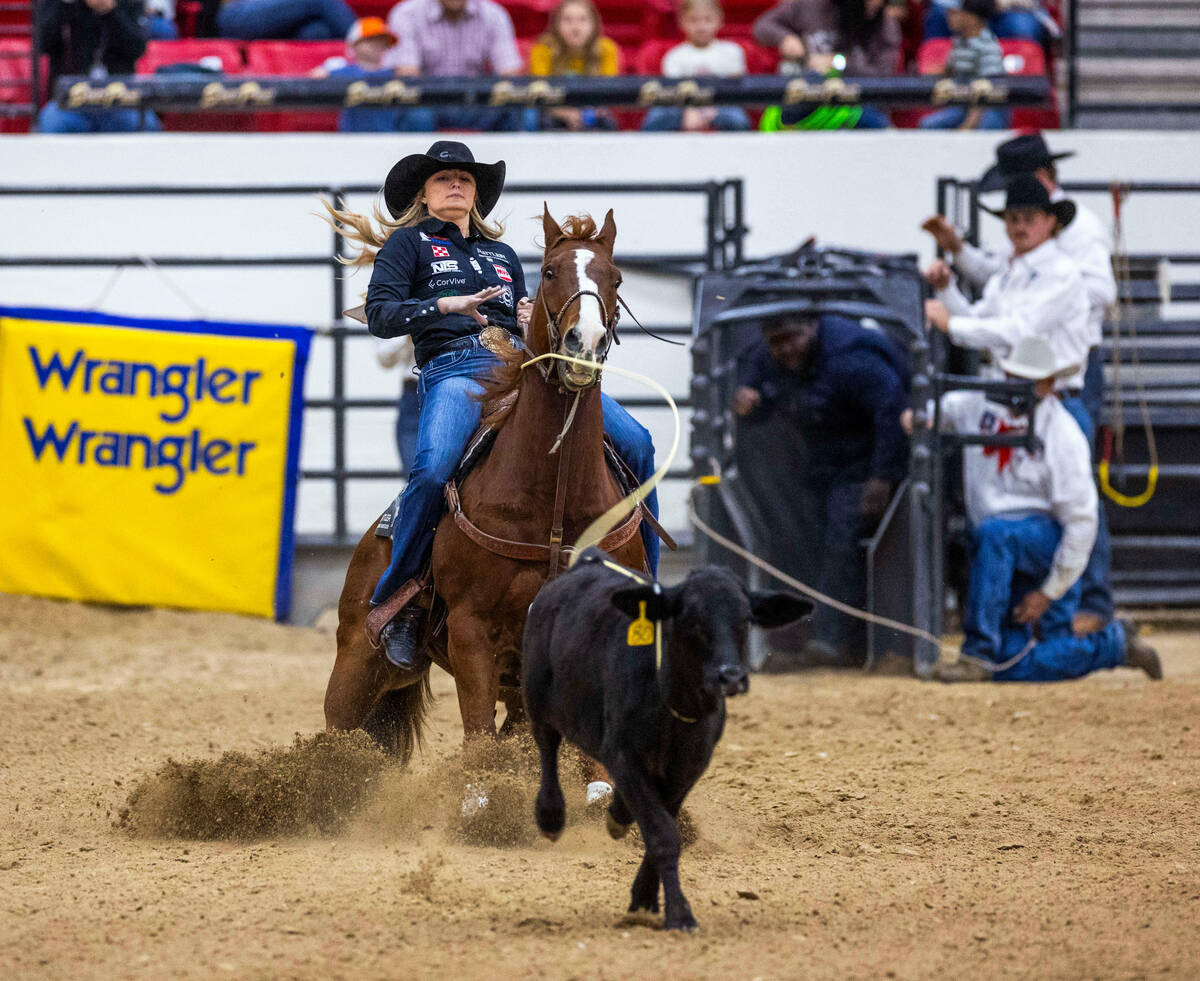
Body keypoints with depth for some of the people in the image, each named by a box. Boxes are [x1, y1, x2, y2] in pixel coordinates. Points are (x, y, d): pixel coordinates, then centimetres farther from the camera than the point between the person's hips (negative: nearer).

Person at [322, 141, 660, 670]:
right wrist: (445, 304, -11)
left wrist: (533, 321, 9)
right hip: (453, 369, -5)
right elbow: (380, 314, 2)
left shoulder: (503, 256, 32)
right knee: (432, 469, -37)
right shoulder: (407, 244, 17)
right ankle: (396, 602, -21)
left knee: (633, 442, -15)